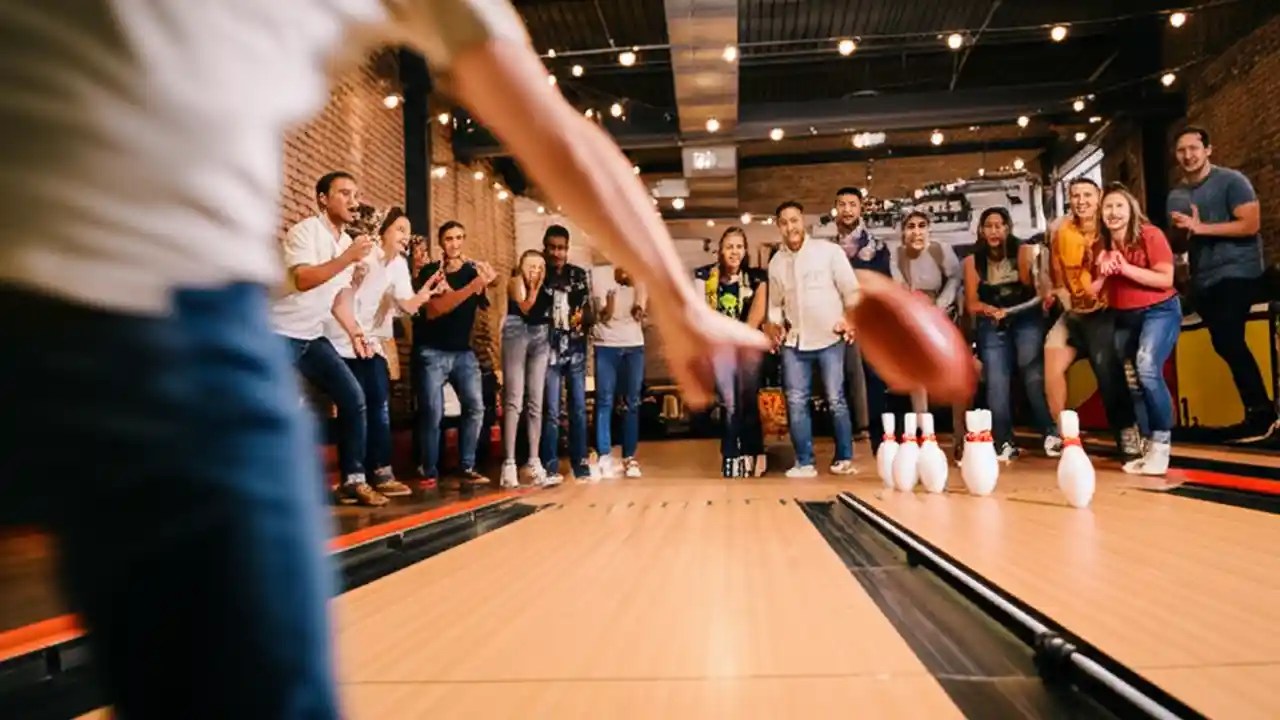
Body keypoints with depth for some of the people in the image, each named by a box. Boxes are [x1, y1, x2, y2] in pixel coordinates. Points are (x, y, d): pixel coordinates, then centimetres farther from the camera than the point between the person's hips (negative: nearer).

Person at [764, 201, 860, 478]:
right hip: (794, 342, 4)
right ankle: (804, 462, 10)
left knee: (836, 400, 0)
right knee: (796, 402, 2)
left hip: (829, 338, -3)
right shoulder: (776, 262, 9)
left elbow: (851, 289, -2)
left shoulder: (829, 251, -3)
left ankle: (844, 459, 13)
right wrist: (772, 323, -1)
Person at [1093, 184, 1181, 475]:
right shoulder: (1103, 245, 3)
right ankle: (1145, 446, 18)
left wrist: (1126, 268, -23)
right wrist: (1102, 273, -13)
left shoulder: (1150, 235, -12)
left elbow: (1166, 279, -18)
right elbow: (1094, 291, 6)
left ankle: (1161, 446, -18)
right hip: (1123, 317, 6)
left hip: (1159, 311, -6)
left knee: (1148, 368, -26)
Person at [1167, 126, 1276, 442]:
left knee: (1227, 342, -18)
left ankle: (1259, 412, -6)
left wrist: (1200, 227, -18)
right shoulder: (1176, 195, 12)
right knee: (1227, 345, 9)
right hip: (1203, 280, 7)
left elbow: (1250, 224, -16)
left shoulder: (1231, 180, -7)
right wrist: (1182, 231, -5)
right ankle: (1261, 411, 19)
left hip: (1237, 273, -7)